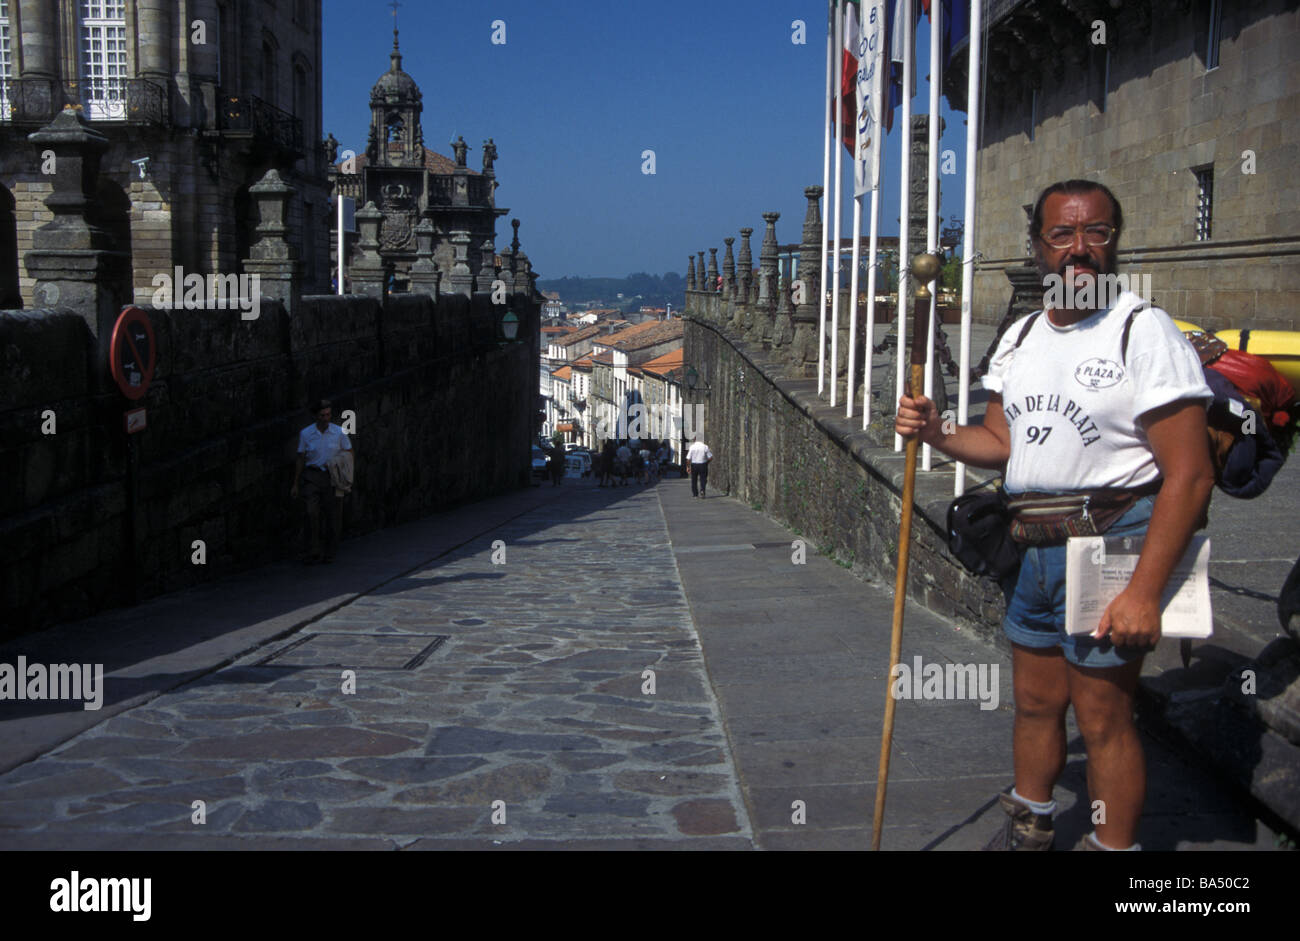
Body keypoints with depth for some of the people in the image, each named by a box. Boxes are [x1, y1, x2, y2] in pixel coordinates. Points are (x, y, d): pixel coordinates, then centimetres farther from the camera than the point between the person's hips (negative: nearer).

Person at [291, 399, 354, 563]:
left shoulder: (339, 432, -1)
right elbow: (300, 460, 8)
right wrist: (295, 484, 7)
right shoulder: (305, 433, 1)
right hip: (313, 477, 0)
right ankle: (315, 550, -10)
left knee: (333, 514, 1)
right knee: (312, 512, -17)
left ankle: (330, 552, 17)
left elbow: (350, 455, 7)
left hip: (333, 477, 0)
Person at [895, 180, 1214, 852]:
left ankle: (1113, 846, 17)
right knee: (1035, 701, 18)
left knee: (1102, 718, 0)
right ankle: (1029, 826, 37)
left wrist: (1144, 591, -22)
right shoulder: (1020, 336, 10)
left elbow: (1189, 476, -17)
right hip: (1031, 545, 7)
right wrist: (937, 435, -4)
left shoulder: (1145, 331, -13)